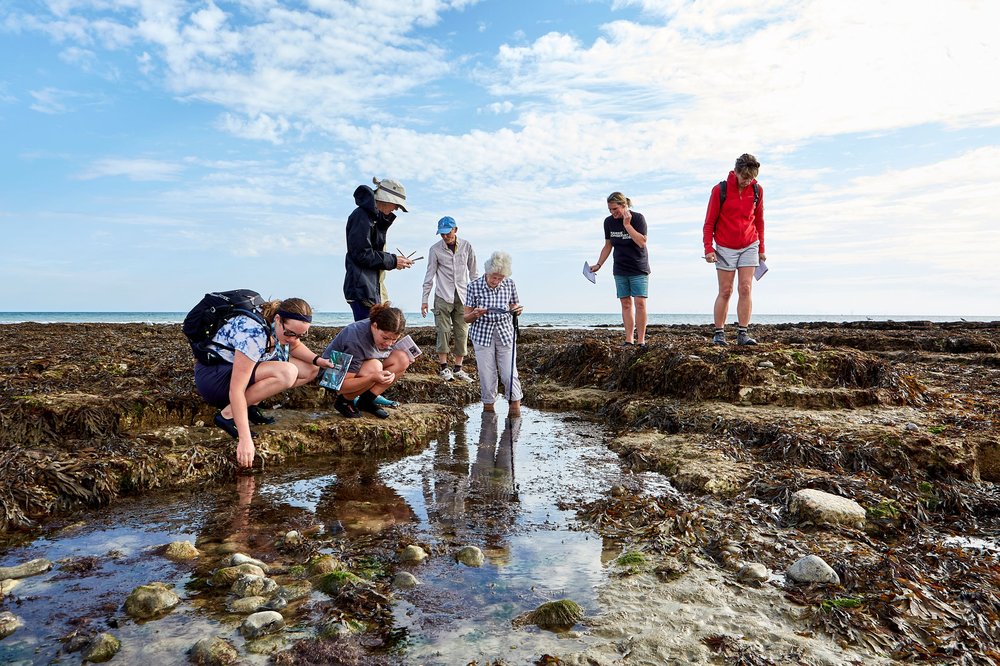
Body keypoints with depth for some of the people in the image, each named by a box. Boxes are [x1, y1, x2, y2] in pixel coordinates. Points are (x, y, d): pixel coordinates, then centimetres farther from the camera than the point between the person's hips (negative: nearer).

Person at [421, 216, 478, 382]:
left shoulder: (466, 246, 3)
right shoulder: (435, 249, -1)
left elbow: (473, 272, 9)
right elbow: (430, 274, 2)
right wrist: (424, 299, -1)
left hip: (462, 295, 2)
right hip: (443, 296, -2)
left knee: (462, 333, 1)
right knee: (443, 331, -5)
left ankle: (458, 369, 9)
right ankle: (444, 367, 4)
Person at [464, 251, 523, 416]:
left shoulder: (509, 284, -3)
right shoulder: (474, 286, -9)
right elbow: (466, 317, -2)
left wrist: (516, 310, -11)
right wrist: (476, 314, -25)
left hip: (505, 333, 1)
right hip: (482, 333, -1)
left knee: (509, 373, 0)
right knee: (487, 374, 1)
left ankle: (516, 408, 16)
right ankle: (488, 407, 19)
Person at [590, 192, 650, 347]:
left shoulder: (638, 218, -12)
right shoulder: (608, 221, 0)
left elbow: (642, 243, -22)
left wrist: (627, 224, -24)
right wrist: (599, 264, 3)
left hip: (639, 268, -4)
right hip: (620, 269, 4)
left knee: (640, 303, -10)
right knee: (626, 303, 2)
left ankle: (641, 341, -5)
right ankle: (629, 340, 3)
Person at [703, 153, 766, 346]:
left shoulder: (757, 190, 2)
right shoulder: (720, 190, -8)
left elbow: (759, 221, 12)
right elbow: (709, 222, -5)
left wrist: (761, 248, 14)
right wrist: (708, 248, -13)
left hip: (749, 247, 3)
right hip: (725, 248, -3)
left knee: (746, 290, -3)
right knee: (725, 292, -1)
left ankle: (743, 333, 0)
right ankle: (719, 333, 6)